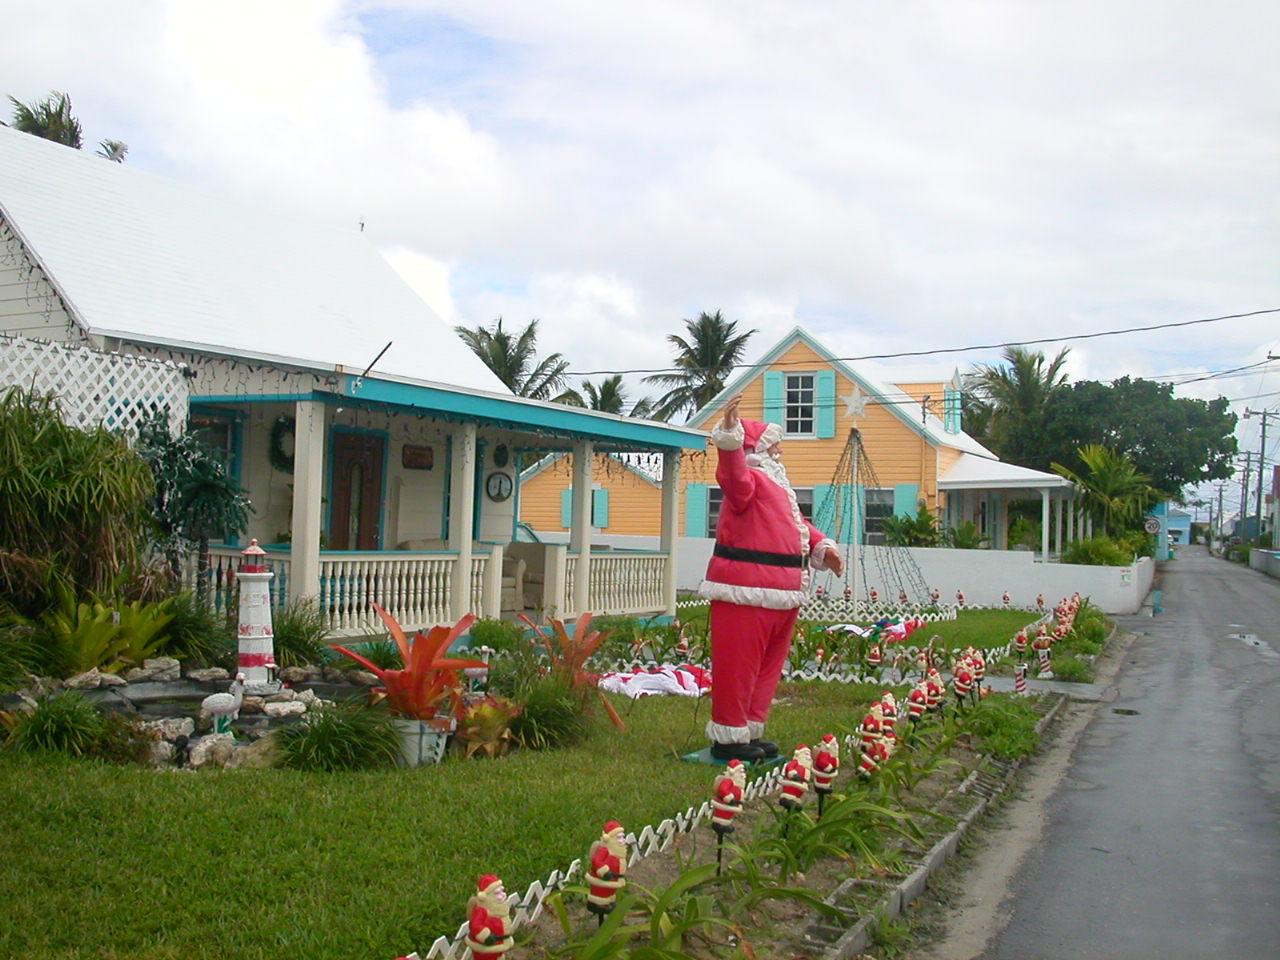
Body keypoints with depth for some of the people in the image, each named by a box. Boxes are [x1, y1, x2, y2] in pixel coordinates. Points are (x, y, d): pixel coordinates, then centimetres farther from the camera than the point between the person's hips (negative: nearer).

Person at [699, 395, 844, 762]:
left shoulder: (776, 484, 23)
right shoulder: (750, 479, -10)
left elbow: (797, 523, 32)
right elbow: (733, 477, -34)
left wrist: (823, 547, 18)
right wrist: (730, 433, -49)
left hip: (780, 593, 11)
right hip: (747, 592, -11)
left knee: (769, 663, 16)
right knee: (738, 662, -5)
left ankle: (750, 731, 27)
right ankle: (728, 737, 2)